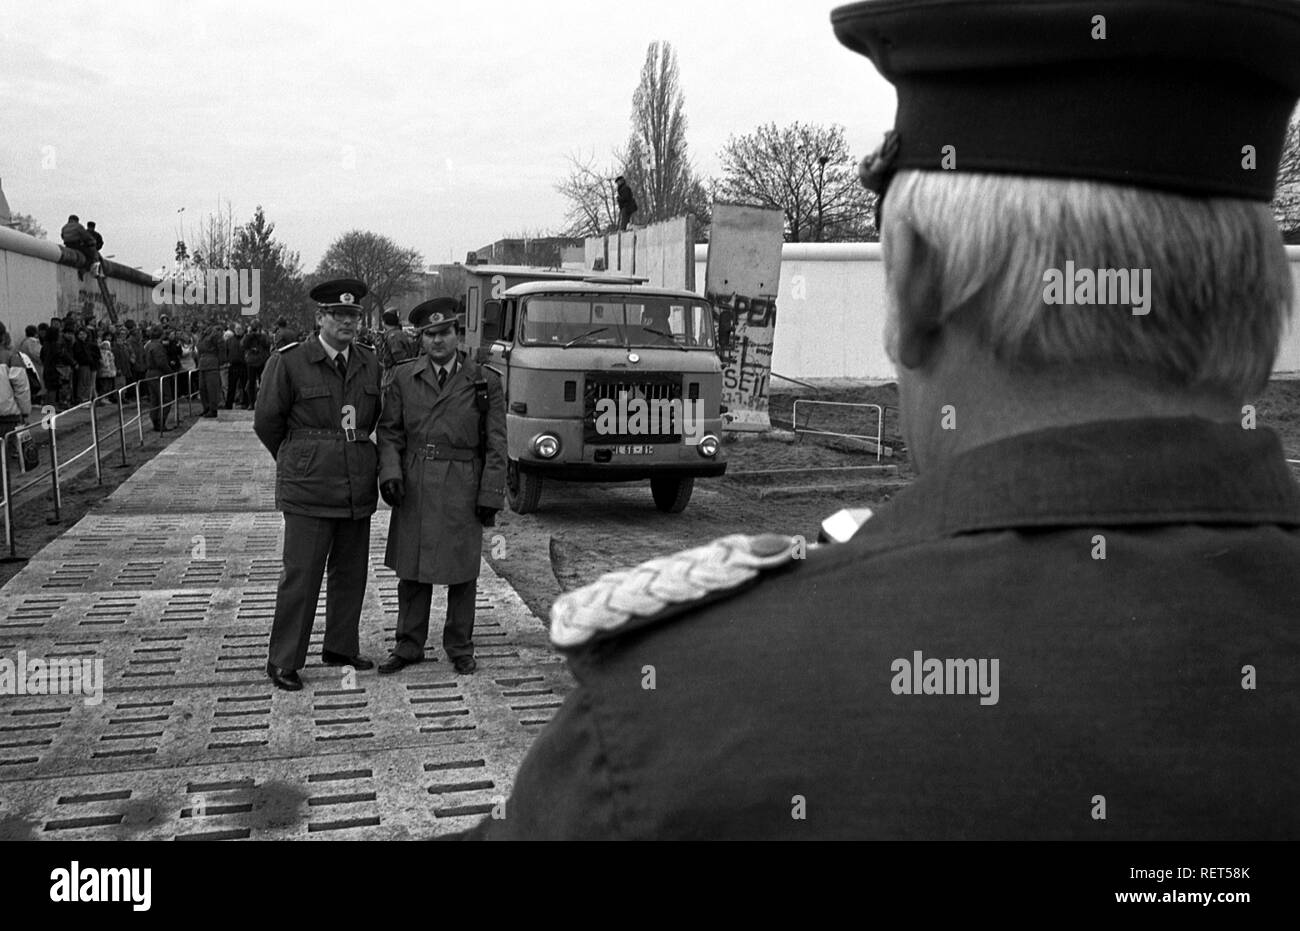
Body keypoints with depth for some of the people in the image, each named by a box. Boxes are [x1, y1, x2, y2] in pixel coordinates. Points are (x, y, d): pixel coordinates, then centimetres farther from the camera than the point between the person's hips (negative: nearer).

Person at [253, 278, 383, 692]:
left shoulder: (369, 363, 8)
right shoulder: (290, 361, -7)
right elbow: (266, 420, 1)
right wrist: (295, 461, 11)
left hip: (357, 484, 5)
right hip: (308, 486, -5)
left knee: (351, 571, 12)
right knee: (301, 573, -3)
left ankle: (341, 647, 28)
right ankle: (283, 661, 9)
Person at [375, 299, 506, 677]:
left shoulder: (485, 382, 0)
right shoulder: (404, 377, 5)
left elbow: (495, 446, -1)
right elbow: (389, 432, 7)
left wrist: (491, 496, -6)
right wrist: (390, 472, -9)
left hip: (462, 488, -2)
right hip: (414, 486, 2)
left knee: (462, 571, 7)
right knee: (412, 568, 9)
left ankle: (460, 648, 23)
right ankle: (408, 646, 23)